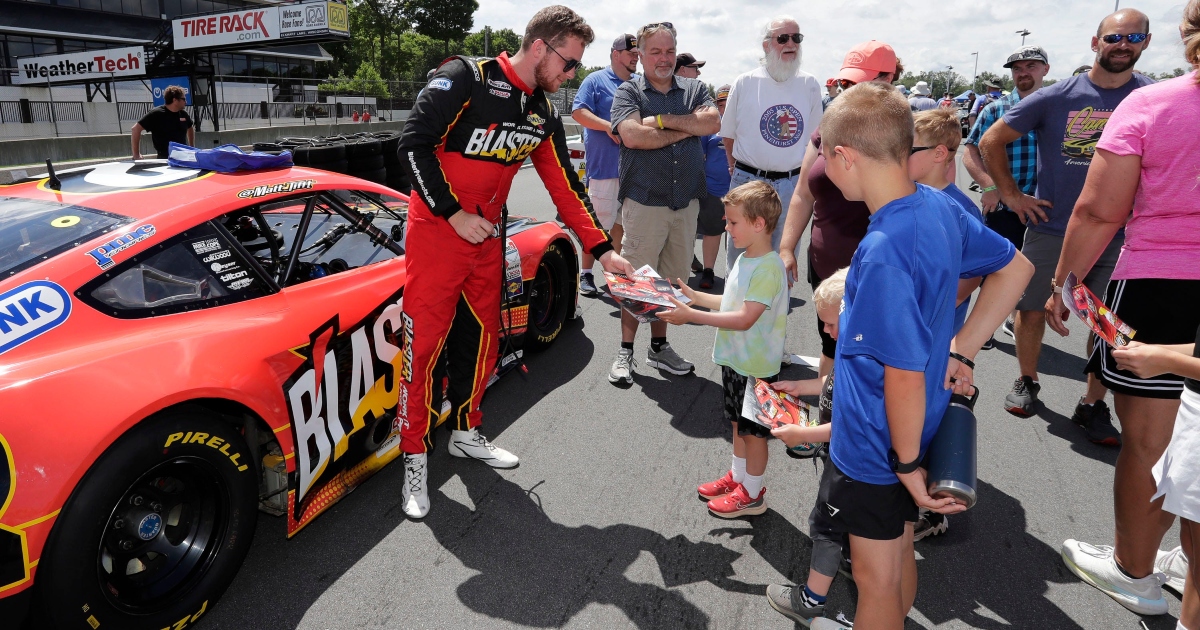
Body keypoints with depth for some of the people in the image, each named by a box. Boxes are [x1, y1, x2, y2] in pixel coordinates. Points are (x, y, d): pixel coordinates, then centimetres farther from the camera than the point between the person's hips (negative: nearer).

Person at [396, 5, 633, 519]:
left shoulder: (543, 114, 6)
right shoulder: (466, 78, -14)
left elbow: (565, 187, 8)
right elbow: (414, 144, -17)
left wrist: (603, 250, 3)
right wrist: (454, 214, -19)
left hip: (487, 237, 7)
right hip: (437, 231, -7)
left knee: (480, 337, 12)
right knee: (426, 343, -4)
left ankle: (466, 433, 30)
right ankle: (416, 457, 9)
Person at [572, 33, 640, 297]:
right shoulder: (596, 80, 1)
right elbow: (578, 112, -9)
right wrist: (608, 126, -20)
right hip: (604, 164, -6)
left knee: (622, 222, 12)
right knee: (597, 222, -4)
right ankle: (586, 273, 5)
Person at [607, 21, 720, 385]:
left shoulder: (694, 89, 13)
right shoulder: (628, 91, 3)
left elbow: (713, 123, -8)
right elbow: (632, 136, -16)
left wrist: (663, 120, -12)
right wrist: (684, 130, -7)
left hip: (686, 202, 4)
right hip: (644, 202, -4)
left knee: (671, 281, 12)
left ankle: (659, 347, 25)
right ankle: (625, 352, 12)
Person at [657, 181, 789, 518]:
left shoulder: (768, 268, -25)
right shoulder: (744, 259, 6)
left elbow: (744, 318, -30)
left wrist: (692, 316, -31)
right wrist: (694, 296, 8)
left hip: (755, 366, -9)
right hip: (734, 358, 9)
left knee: (753, 430, 7)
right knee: (738, 423, 22)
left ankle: (752, 494, 23)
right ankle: (737, 476, 39)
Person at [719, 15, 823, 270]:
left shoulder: (810, 85, 3)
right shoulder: (744, 83, -2)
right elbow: (728, 134, 8)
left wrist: (803, 176, 8)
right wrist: (741, 170, 10)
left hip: (792, 185, 2)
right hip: (748, 182, -1)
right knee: (739, 259, 7)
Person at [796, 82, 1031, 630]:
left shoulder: (884, 253, -31)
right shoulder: (939, 206, -5)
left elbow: (905, 376, -27)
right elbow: (1015, 269, 9)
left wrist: (907, 464, -14)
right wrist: (958, 351, 6)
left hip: (878, 449, -8)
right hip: (914, 435, 8)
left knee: (875, 575, 15)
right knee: (898, 549, 29)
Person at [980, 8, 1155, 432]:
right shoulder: (1054, 98, -3)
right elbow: (991, 141, 2)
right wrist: (1011, 195, -1)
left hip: (1117, 235, 1)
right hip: (1050, 229, 0)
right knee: (1032, 312, 6)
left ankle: (1093, 405, 20)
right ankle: (1027, 382, 29)